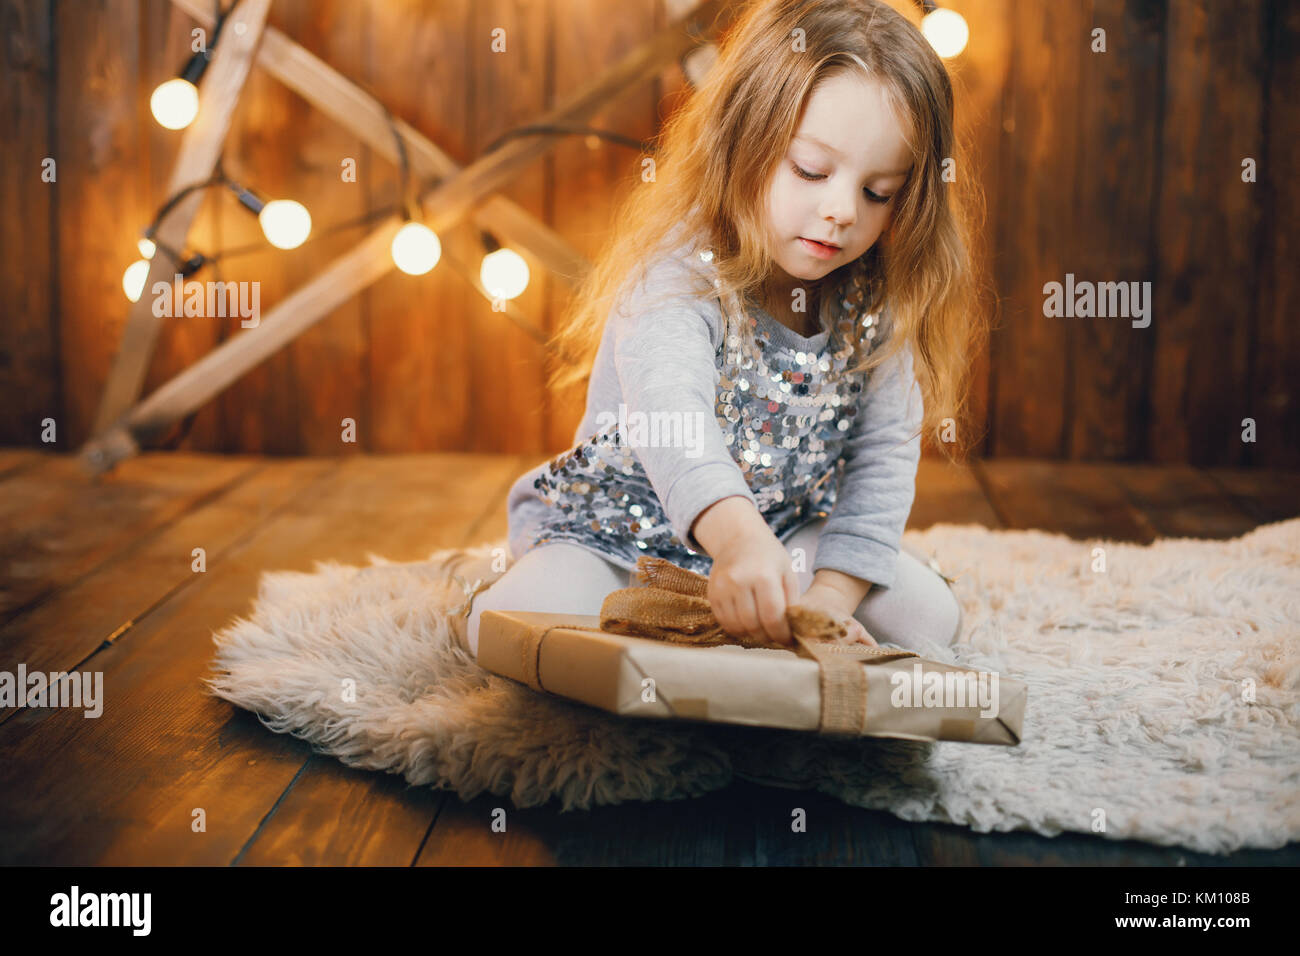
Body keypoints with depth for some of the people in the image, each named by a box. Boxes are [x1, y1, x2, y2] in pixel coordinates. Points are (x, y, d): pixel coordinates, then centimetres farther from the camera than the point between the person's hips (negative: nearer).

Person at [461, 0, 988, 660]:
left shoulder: (876, 303, -8)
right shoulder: (678, 273, -27)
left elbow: (883, 453, -6)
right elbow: (670, 416, -46)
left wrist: (833, 591, -20)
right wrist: (736, 533, -64)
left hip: (789, 531, 5)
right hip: (621, 525, -4)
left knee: (925, 615, -11)